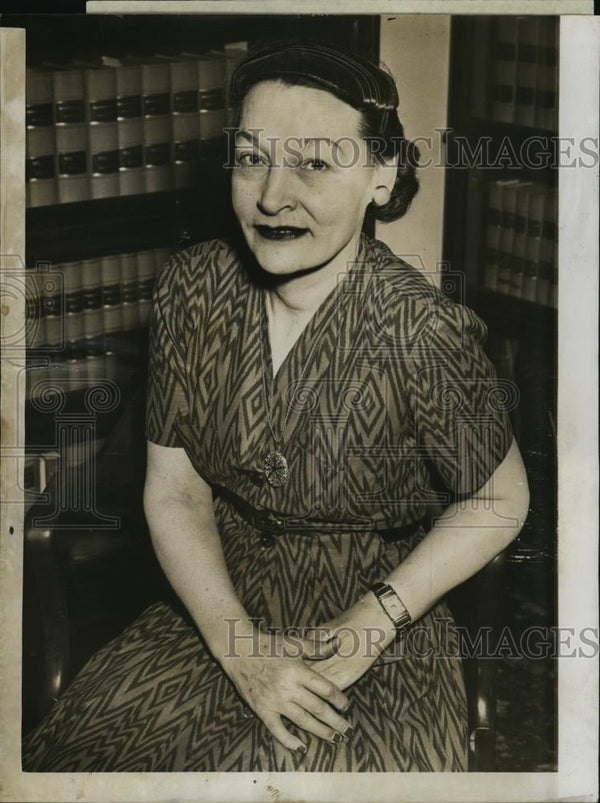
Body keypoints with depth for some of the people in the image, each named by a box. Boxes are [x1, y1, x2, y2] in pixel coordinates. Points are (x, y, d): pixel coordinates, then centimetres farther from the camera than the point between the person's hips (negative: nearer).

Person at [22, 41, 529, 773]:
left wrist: (368, 626, -13)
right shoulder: (192, 288, -7)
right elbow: (173, 493, -3)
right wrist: (241, 649, -15)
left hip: (380, 643, -3)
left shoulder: (423, 333, -20)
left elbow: (500, 501, -5)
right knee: (82, 747, -15)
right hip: (220, 608, 3)